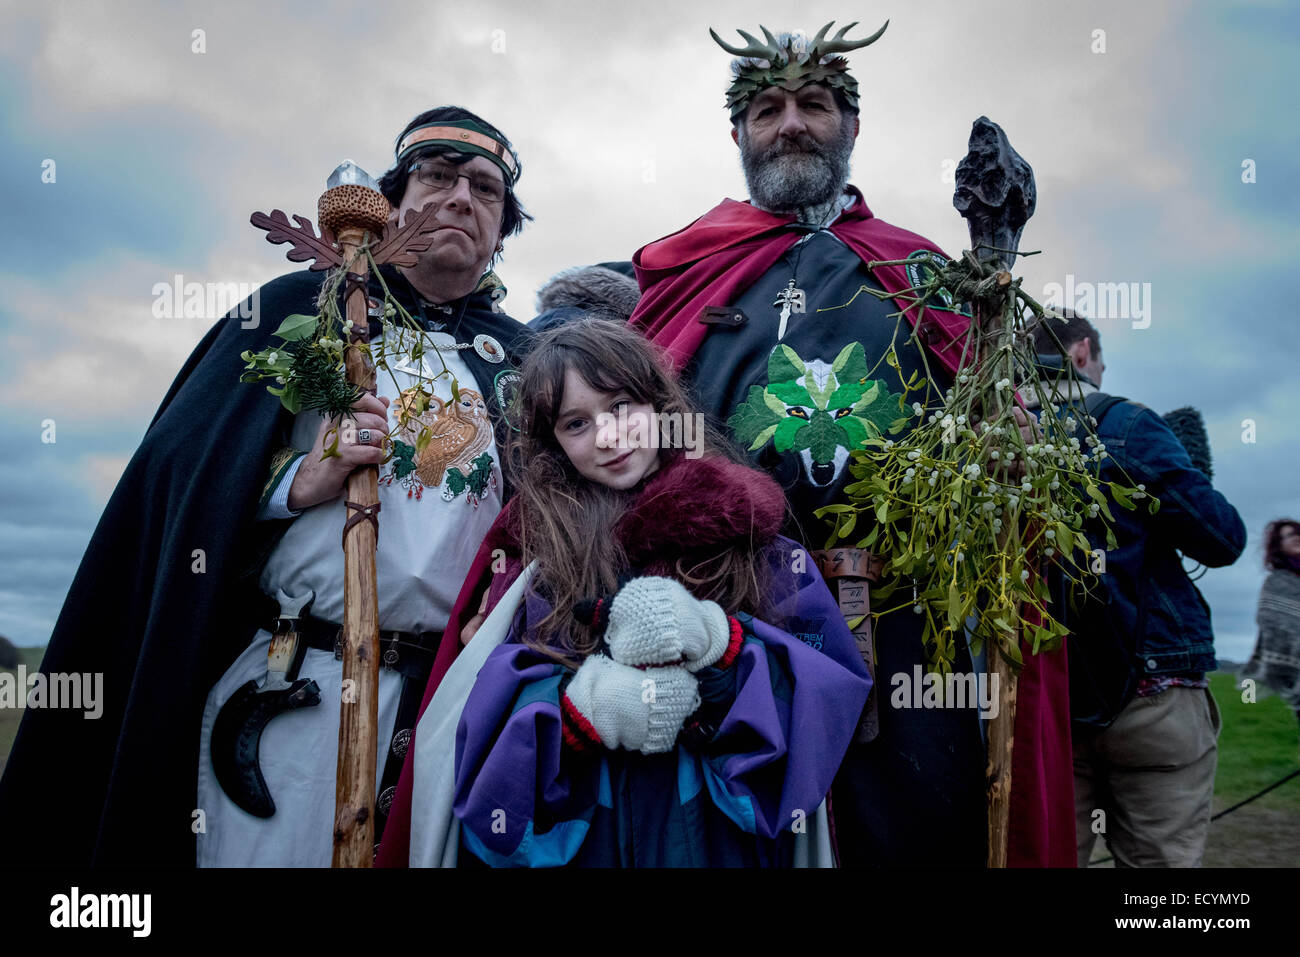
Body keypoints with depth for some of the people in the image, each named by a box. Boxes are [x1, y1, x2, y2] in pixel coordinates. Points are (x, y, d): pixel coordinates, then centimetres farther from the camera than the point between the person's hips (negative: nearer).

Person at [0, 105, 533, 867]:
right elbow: (175, 474, 1)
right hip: (291, 682, -2)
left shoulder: (520, 355, 12)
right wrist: (297, 484, -15)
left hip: (456, 697, 3)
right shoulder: (306, 307, 5)